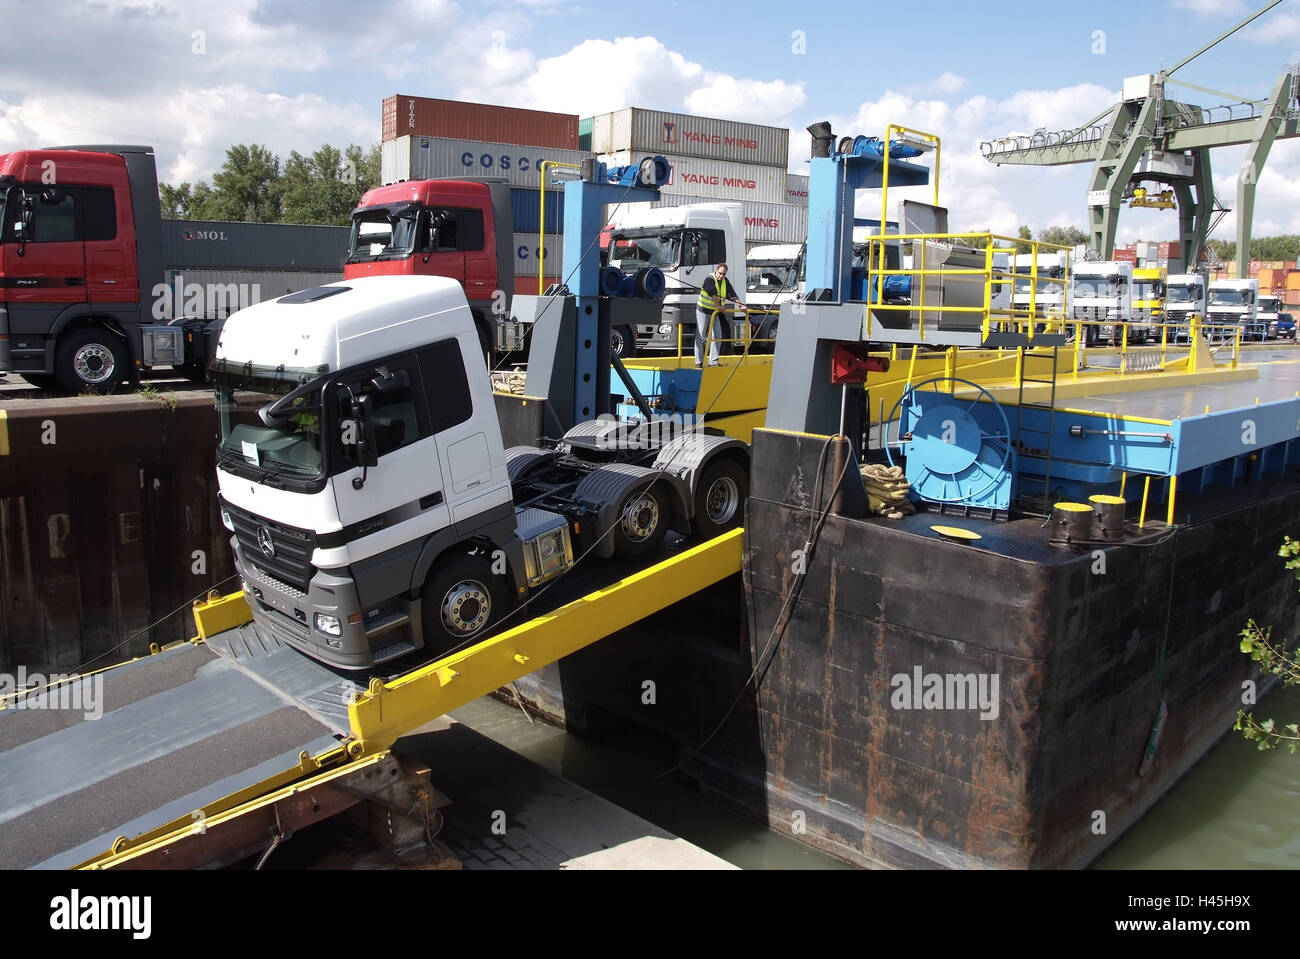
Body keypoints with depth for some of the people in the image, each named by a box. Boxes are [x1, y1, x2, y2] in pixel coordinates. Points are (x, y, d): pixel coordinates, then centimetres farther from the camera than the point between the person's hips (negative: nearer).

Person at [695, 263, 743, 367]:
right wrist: (717, 305, -38)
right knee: (700, 337, -3)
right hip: (703, 311, -6)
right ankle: (698, 362, 1)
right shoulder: (709, 279, -15)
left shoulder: (725, 281, 6)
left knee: (717, 336, 0)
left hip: (715, 312, 6)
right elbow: (713, 293, -27)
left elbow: (732, 294, 2)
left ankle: (713, 362, 4)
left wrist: (740, 305, -9)